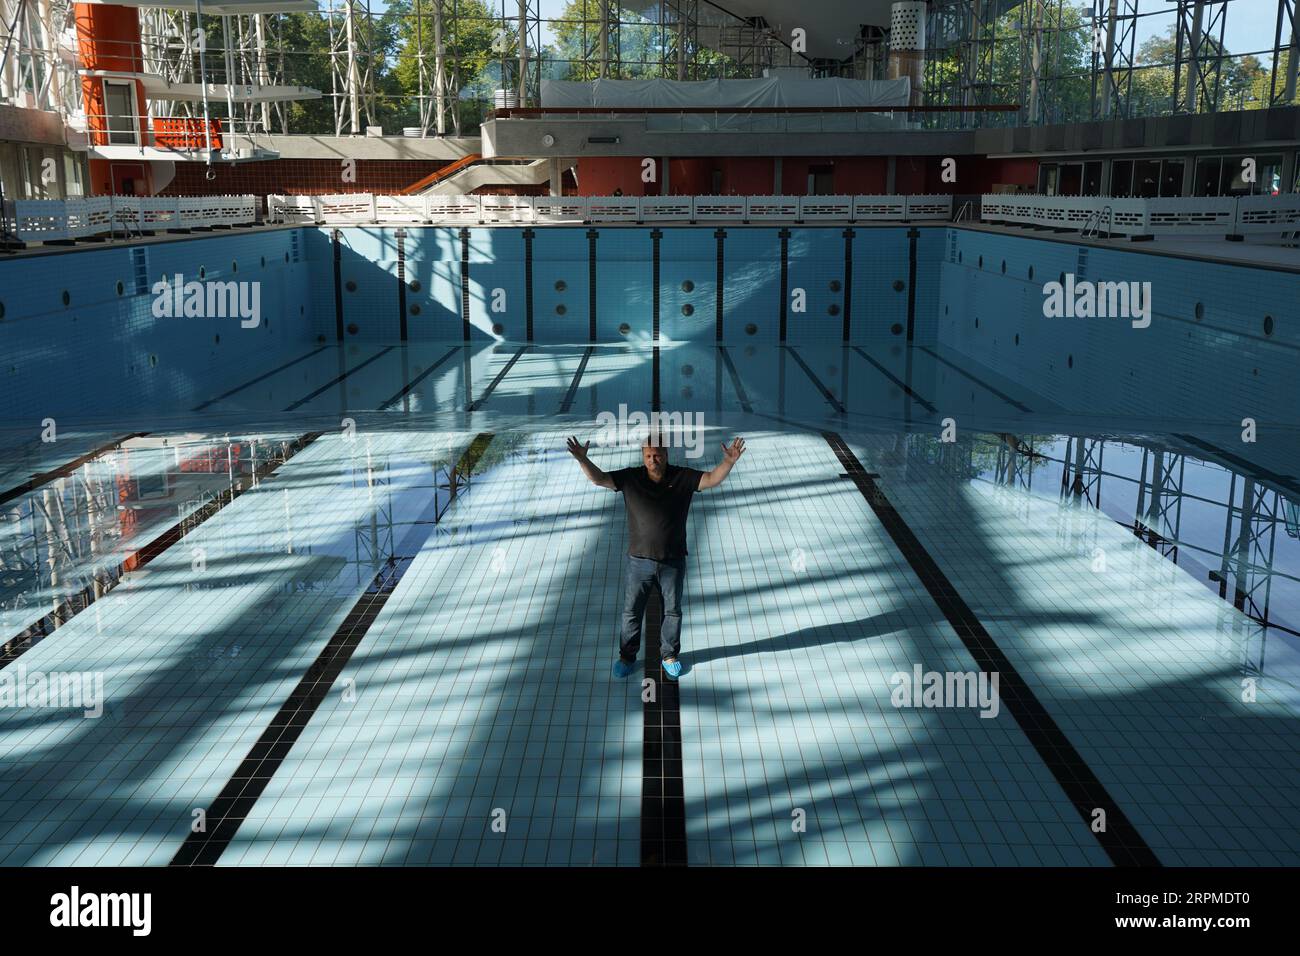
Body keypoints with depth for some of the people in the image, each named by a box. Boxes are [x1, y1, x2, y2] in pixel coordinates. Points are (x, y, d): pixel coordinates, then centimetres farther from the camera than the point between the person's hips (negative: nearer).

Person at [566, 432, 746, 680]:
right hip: (639, 560, 0)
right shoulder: (630, 478, -8)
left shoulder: (683, 478, -9)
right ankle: (627, 656, 31)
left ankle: (669, 655, 35)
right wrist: (582, 459, -30)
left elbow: (712, 479, -18)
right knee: (631, 611, 12)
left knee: (673, 610, 15)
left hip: (673, 560, 0)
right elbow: (599, 478, -12)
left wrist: (729, 462, -37)